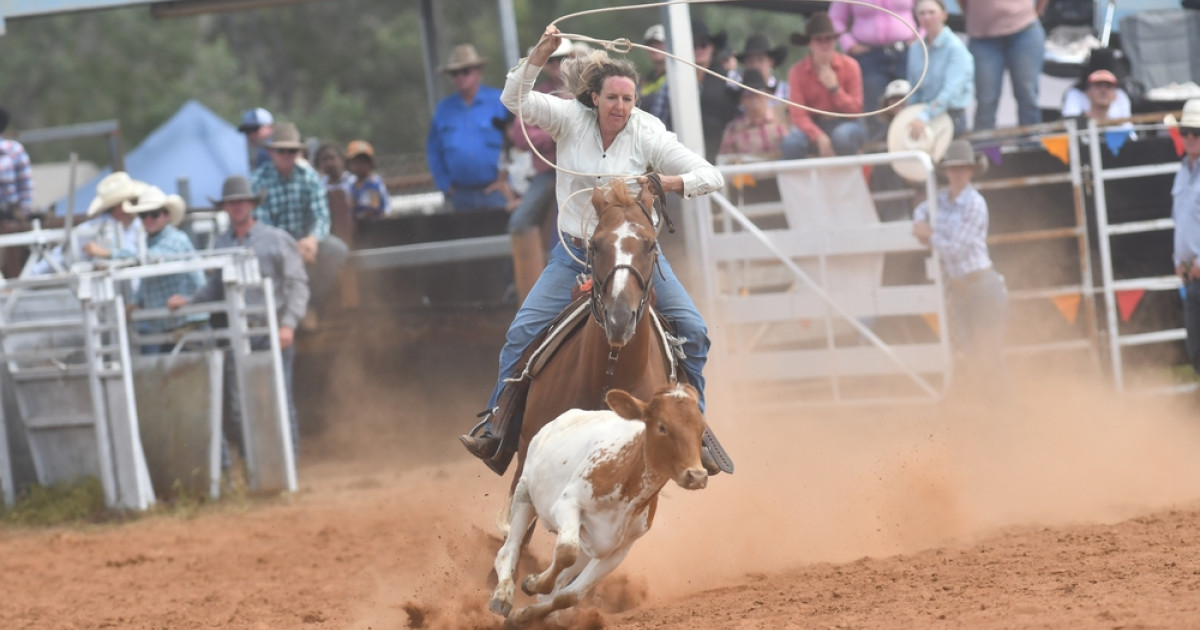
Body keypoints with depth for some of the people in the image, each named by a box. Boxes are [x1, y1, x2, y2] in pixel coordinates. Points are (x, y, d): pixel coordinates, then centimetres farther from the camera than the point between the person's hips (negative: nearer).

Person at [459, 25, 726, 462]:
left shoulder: (648, 136, -12)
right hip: (577, 252, 0)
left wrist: (667, 183, -31)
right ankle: (495, 428, 2)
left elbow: (711, 176, -13)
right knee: (522, 332, -9)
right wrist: (540, 54, -34)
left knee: (693, 331, -9)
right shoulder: (570, 119, -9)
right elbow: (515, 99, -21)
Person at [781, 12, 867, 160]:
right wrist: (819, 137, -30)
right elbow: (798, 114, -12)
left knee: (842, 135, -38)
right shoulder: (797, 72, -8)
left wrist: (834, 88, -22)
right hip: (813, 127, 1)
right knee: (792, 143, -33)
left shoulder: (849, 66, -8)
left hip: (844, 124, 0)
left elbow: (855, 110, -6)